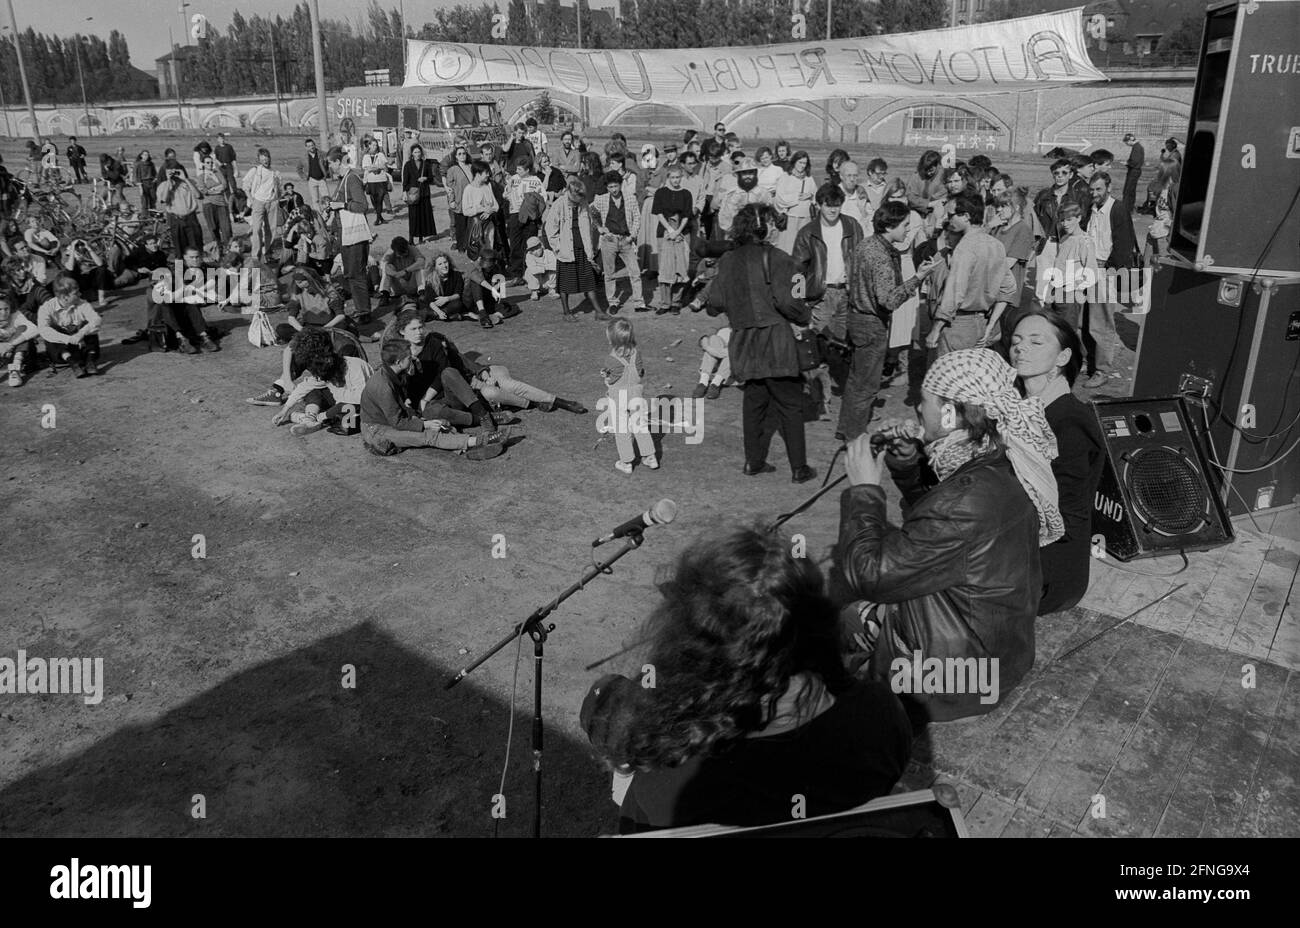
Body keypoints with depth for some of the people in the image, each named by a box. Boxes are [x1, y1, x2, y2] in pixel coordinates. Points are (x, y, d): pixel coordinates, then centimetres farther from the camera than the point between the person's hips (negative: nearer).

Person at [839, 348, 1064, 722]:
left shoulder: (968, 501, -37)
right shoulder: (1001, 465, -7)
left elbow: (871, 574, -29)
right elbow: (934, 520, 14)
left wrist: (864, 489, -18)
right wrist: (907, 464, -3)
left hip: (959, 675, -9)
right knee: (846, 618, 20)